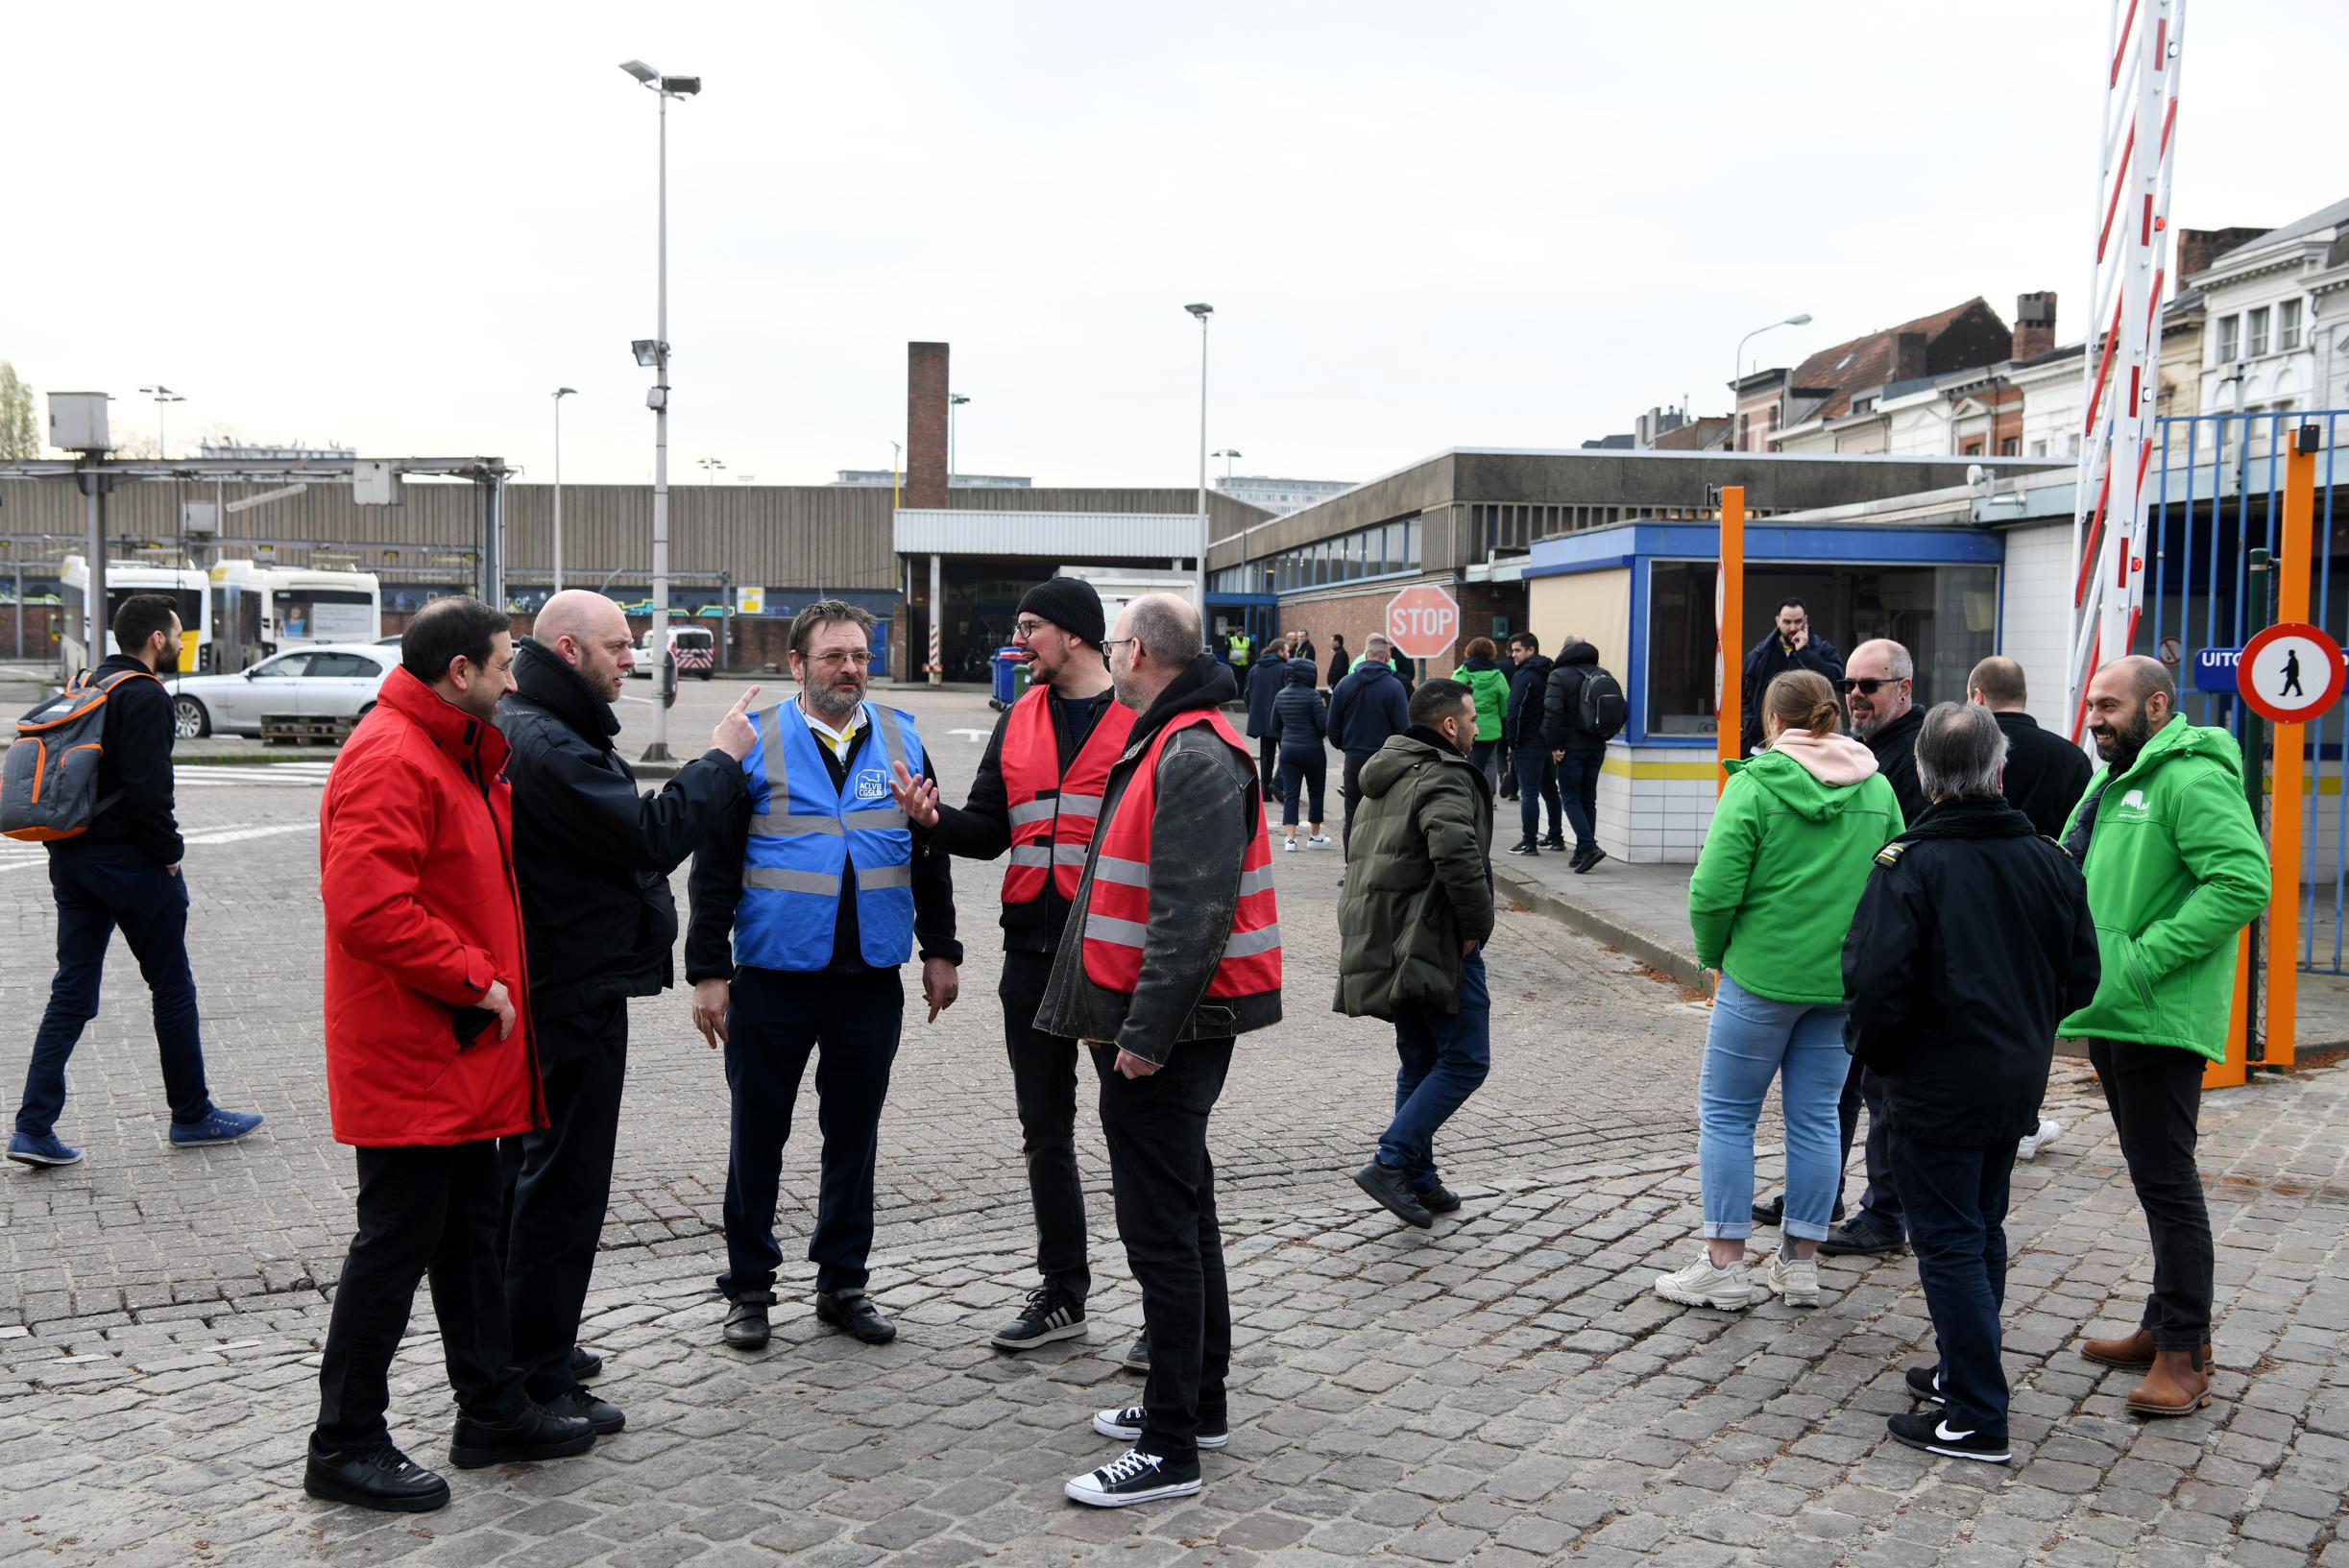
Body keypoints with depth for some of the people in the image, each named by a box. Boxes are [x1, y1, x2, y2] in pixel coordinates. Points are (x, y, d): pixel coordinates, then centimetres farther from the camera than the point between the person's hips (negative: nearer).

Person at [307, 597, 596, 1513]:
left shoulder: (456, 753, 16)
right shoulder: (390, 759, -19)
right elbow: (370, 905, -28)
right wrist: (476, 980, -21)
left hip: (463, 1054, 11)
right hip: (410, 1055, -10)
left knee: (468, 1234, 17)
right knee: (397, 1241, -2)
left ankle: (492, 1410, 28)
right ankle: (345, 1446, 11)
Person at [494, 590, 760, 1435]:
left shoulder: (522, 729, 14)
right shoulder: (547, 745, -21)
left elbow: (623, 834, 17)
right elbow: (651, 838, -24)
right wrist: (721, 761, -14)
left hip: (541, 985, 11)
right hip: (576, 994, -11)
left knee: (527, 1166, 20)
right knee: (564, 1182, -3)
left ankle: (521, 1342, 34)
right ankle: (537, 1380, 5)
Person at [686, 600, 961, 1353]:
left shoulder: (901, 740, 6)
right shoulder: (755, 743, -2)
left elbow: (930, 855, 14)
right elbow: (714, 866, -2)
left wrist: (940, 950, 11)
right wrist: (708, 971, -6)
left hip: (870, 980, 3)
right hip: (773, 979, -2)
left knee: (854, 1136, 12)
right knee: (758, 1136, 7)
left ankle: (843, 1283, 24)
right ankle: (749, 1288, 21)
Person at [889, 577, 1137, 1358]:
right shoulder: (1019, 720, 11)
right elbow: (989, 830, 13)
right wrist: (933, 820, -6)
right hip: (1033, 951, 6)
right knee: (1045, 1131, 14)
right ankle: (1062, 1293, 28)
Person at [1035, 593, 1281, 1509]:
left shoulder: (1194, 756, -18)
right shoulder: (1168, 742, 16)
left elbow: (1196, 914, -26)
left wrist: (1146, 1031, -24)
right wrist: (1120, 1016, 19)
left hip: (1168, 1031, -11)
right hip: (1156, 1026, 11)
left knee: (1161, 1226, -5)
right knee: (1180, 1212, 18)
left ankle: (1172, 1447, 3)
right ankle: (1198, 1402, 32)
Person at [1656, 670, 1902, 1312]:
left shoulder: (1754, 784, -10)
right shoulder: (1878, 788, 4)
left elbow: (1713, 891, -15)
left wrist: (1712, 952, 2)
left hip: (1762, 973, -5)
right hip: (1844, 979, 5)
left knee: (1727, 1114, 6)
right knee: (1816, 1116, 12)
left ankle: (1724, 1266, 9)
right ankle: (1800, 1263, 19)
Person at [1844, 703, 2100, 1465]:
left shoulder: (1910, 864, -17)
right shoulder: (2047, 859, 2)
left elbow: (1876, 980, -23)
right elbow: (2081, 974, 8)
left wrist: (1876, 1052, -5)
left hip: (1937, 1088, -7)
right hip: (2018, 1082, 7)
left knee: (1949, 1244, -1)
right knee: (1982, 1230, 20)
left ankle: (1976, 1418, 1)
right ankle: (1964, 1372, 32)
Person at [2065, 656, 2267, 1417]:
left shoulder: (2192, 778, -14)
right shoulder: (2116, 781, 17)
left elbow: (2244, 882, -25)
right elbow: (2084, 881, 28)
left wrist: (2146, 958, -24)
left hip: (2158, 1018, -10)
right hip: (2108, 1013, 10)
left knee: (2167, 1181, -5)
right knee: (2152, 1178, 17)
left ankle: (2185, 1354, 1)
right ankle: (2162, 1326, 28)